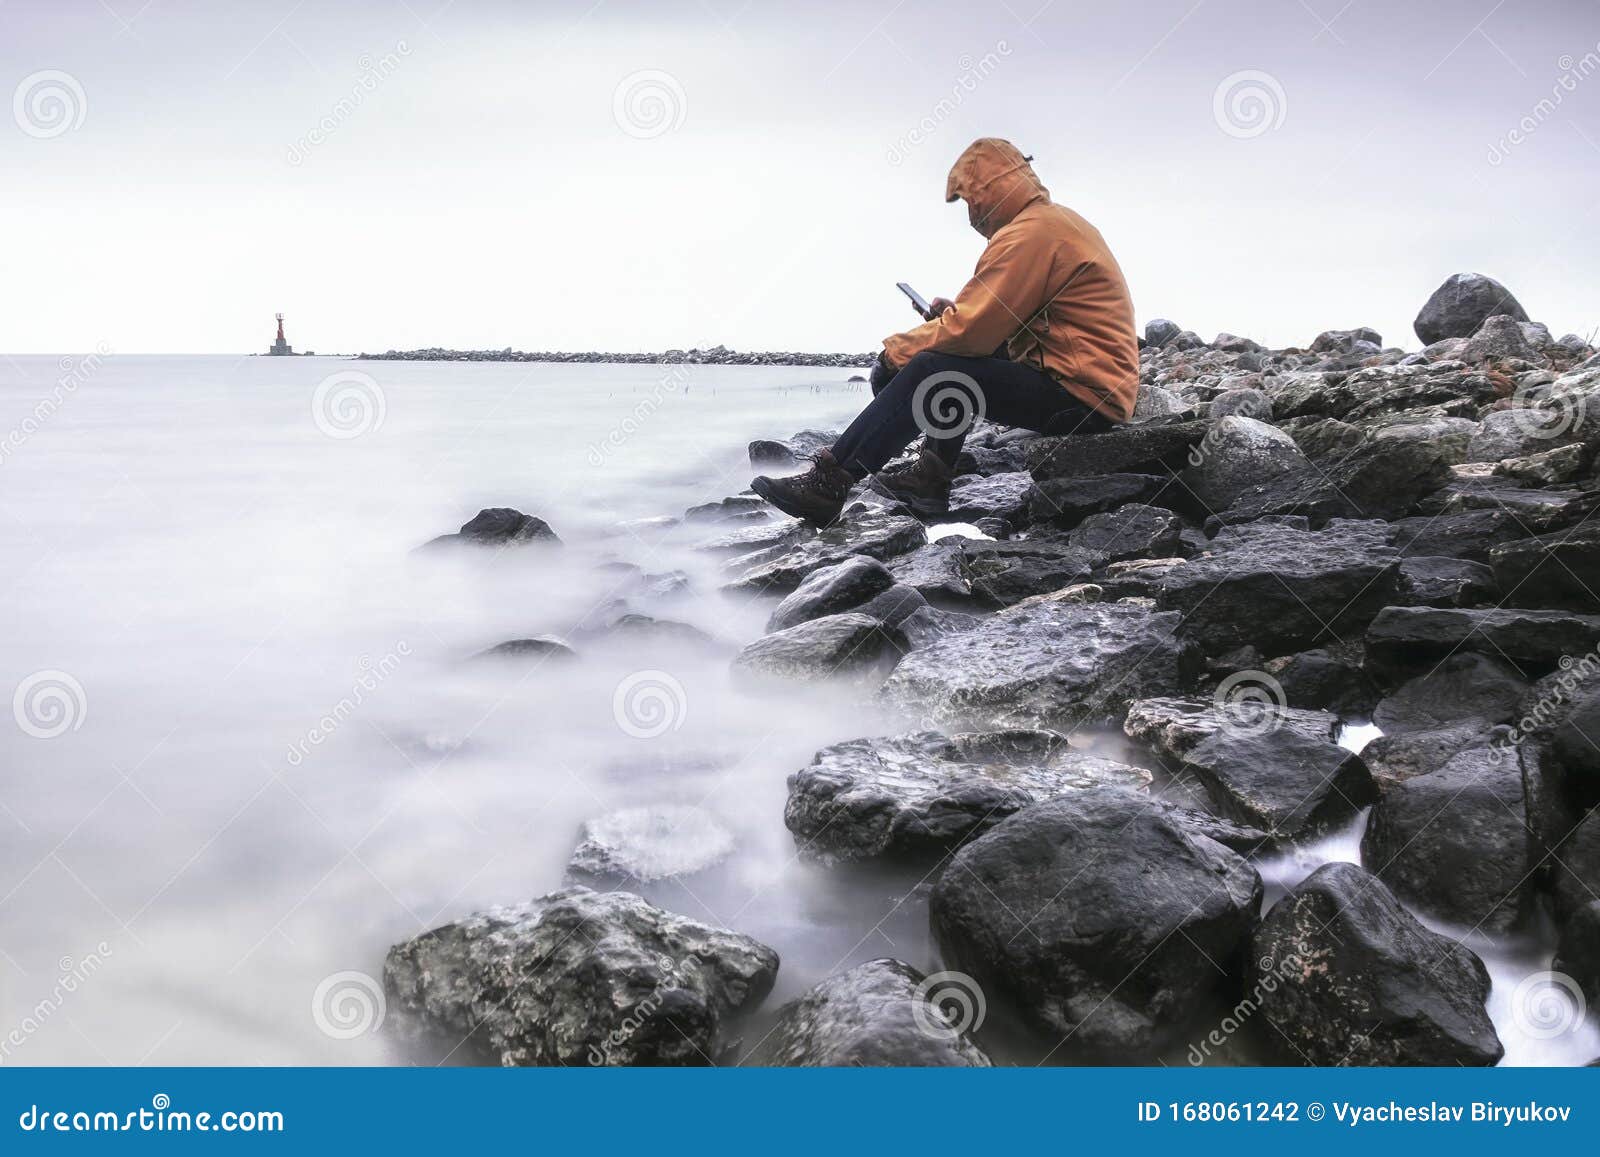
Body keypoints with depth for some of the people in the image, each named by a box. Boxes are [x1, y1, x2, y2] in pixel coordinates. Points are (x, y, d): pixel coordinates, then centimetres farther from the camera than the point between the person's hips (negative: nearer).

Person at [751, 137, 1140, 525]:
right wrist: (957, 312, 10)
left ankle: (827, 483, -16)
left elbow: (970, 331, -19)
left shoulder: (1027, 234, -15)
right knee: (956, 362, 21)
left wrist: (896, 349, -4)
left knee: (927, 371, -17)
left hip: (1080, 393, -10)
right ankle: (931, 476, 13)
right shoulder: (1057, 220, 18)